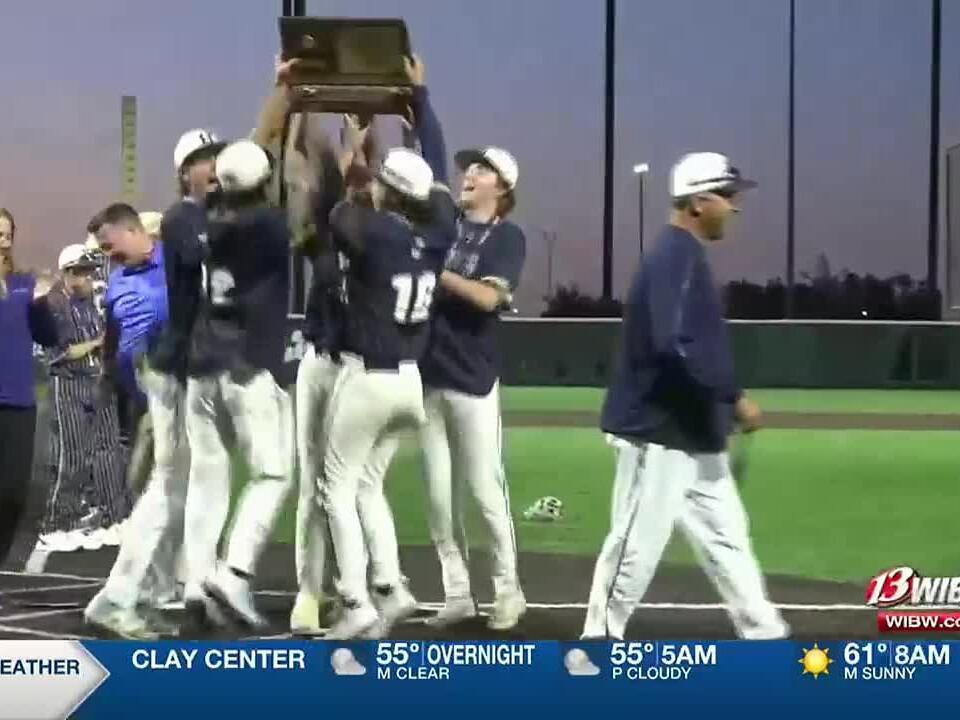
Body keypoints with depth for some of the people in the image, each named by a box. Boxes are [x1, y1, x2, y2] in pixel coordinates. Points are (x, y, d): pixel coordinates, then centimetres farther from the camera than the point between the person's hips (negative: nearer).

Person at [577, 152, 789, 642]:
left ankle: (764, 637, 18)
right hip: (659, 430, -11)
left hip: (693, 435, 11)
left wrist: (723, 403, 15)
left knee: (726, 539, 13)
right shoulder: (675, 256, -18)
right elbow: (674, 345, -29)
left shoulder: (687, 256, 14)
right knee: (637, 545, -3)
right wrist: (735, 397, -24)